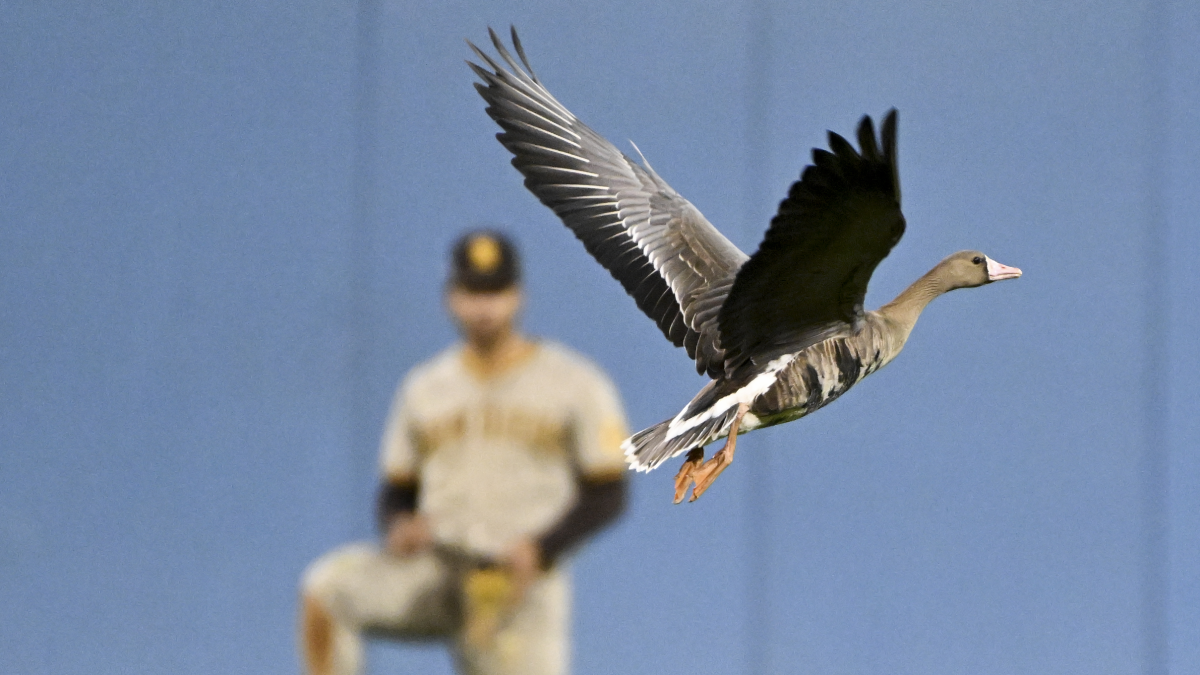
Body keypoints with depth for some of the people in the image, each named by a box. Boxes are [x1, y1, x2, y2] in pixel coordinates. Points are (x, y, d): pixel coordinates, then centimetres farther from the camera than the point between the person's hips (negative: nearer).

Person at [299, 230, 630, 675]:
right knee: (325, 585, -24)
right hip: (433, 569, 2)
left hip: (524, 588, -2)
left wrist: (540, 550, -15)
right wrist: (397, 526, -6)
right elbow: (397, 490, 18)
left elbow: (607, 494, 0)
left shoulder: (574, 384, 2)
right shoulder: (422, 389, 13)